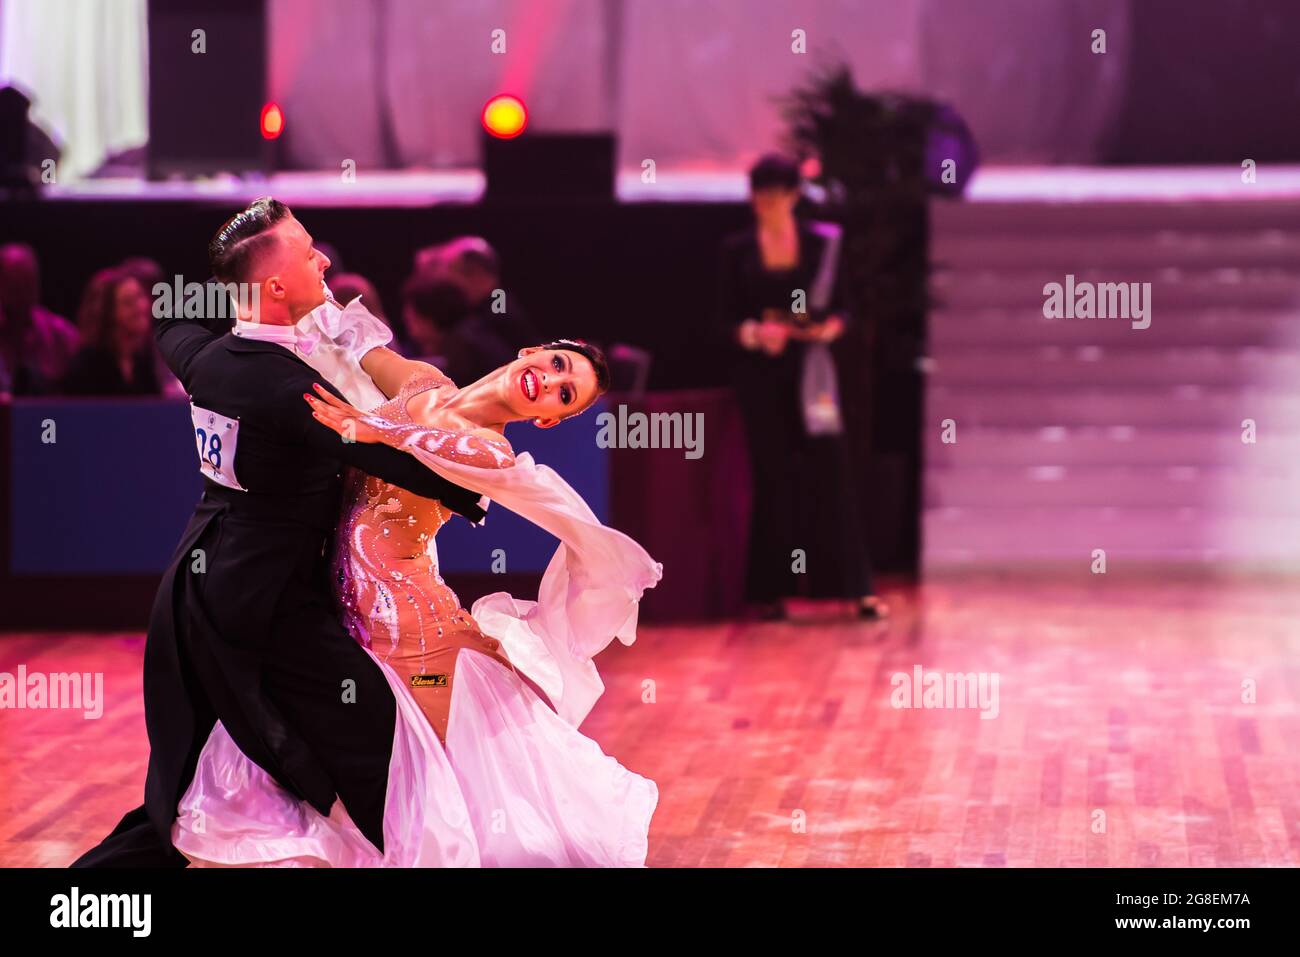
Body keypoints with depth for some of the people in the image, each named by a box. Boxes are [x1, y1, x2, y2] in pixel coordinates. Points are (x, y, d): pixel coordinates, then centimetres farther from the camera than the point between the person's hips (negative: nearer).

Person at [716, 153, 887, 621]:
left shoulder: (820, 245, 4)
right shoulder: (738, 250, 4)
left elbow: (842, 309, 7)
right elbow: (726, 323, 2)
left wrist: (829, 327, -14)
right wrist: (755, 334, -18)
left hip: (809, 368, 0)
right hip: (759, 374, 0)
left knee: (830, 473, -6)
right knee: (771, 478, 0)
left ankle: (857, 588, -4)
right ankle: (772, 591, 6)